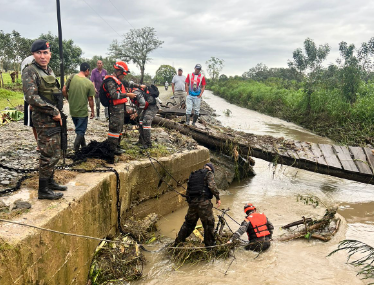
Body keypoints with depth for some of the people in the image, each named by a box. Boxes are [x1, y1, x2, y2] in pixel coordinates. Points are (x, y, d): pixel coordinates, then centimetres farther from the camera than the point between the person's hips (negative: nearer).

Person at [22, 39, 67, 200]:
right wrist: (54, 111, -19)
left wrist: (58, 113, 11)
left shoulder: (49, 71, 14)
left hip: (54, 120, 9)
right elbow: (31, 97, -23)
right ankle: (43, 190, 7)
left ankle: (50, 181, 31)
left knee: (54, 153, 17)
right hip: (44, 121, -9)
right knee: (49, 155, -5)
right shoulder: (30, 71, -13)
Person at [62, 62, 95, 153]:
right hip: (82, 111, -4)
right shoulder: (89, 83, -13)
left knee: (79, 129, 22)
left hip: (72, 110, 4)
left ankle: (83, 146, 34)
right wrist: (92, 111, 5)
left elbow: (64, 90, -4)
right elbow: (90, 99, -8)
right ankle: (76, 150, 2)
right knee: (81, 131, 8)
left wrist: (69, 99, 14)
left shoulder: (72, 77, -5)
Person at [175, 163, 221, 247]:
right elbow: (212, 186, -12)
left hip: (192, 202, 6)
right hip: (203, 201, -6)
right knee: (209, 223, 6)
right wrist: (217, 197, -5)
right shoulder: (209, 173, 5)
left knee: (189, 222, 18)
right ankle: (209, 244, 13)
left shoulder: (193, 175, 24)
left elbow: (188, 190, 22)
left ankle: (178, 242, 23)